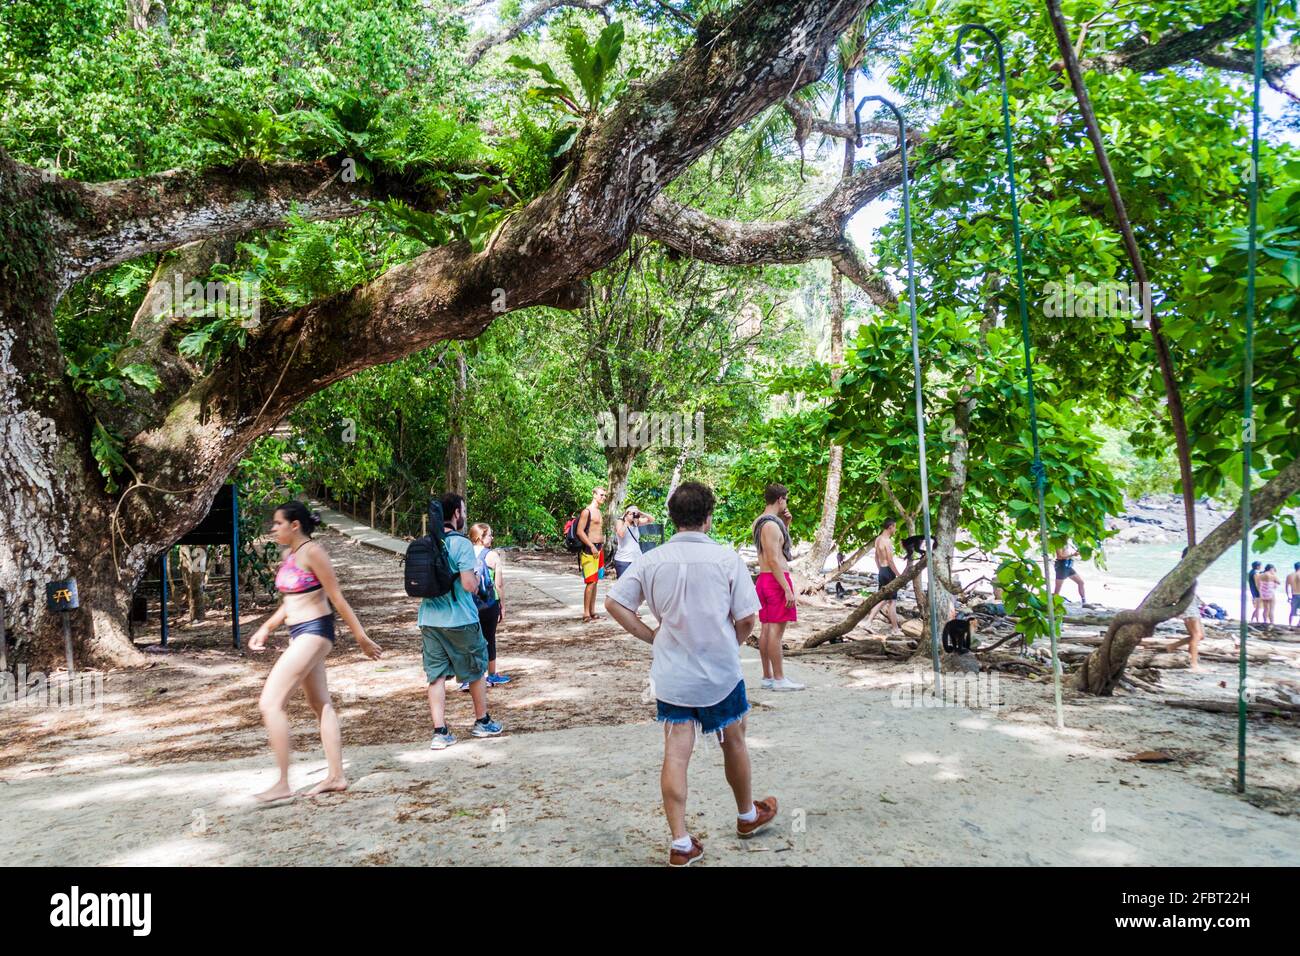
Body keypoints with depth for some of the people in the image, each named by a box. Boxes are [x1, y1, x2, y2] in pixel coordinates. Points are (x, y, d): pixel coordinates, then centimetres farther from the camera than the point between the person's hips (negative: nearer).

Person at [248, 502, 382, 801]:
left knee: (270, 703, -12)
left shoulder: (312, 552, -16)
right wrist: (265, 629, 12)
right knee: (321, 704, 12)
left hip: (313, 633, -10)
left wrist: (361, 638, -10)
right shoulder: (289, 555, 11)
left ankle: (283, 784, -6)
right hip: (300, 634, 10)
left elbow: (337, 599, -14)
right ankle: (336, 776, 19)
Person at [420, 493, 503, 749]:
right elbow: (469, 584, -20)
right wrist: (477, 576, 0)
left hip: (430, 620, 5)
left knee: (436, 675, 7)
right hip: (460, 620, -5)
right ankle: (482, 721, 28)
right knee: (477, 669, 15)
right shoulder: (461, 543, -15)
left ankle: (440, 732, 4)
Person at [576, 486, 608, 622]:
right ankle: (586, 614, -10)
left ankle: (592, 612, 15)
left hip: (599, 549, 9)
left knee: (595, 581, 10)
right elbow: (580, 531, -16)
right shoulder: (587, 511, -9)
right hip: (589, 550, -9)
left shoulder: (599, 512, 18)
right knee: (591, 582, -12)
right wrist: (592, 547, -19)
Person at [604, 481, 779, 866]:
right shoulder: (726, 558, -11)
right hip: (721, 672, -1)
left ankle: (680, 843, 7)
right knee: (733, 742, 19)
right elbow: (746, 620, -9)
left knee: (675, 755, 4)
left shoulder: (651, 560, -4)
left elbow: (613, 603, -4)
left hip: (671, 675, 1)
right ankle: (747, 815, 39)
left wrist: (653, 637, 3)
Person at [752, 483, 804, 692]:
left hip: (763, 578, 10)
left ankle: (767, 677, 15)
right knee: (776, 629, -7)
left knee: (766, 628, 10)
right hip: (776, 579, -10)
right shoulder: (772, 525, -16)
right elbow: (774, 560, -21)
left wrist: (786, 525, 14)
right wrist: (787, 589, -20)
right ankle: (779, 679, -4)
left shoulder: (758, 522, 14)